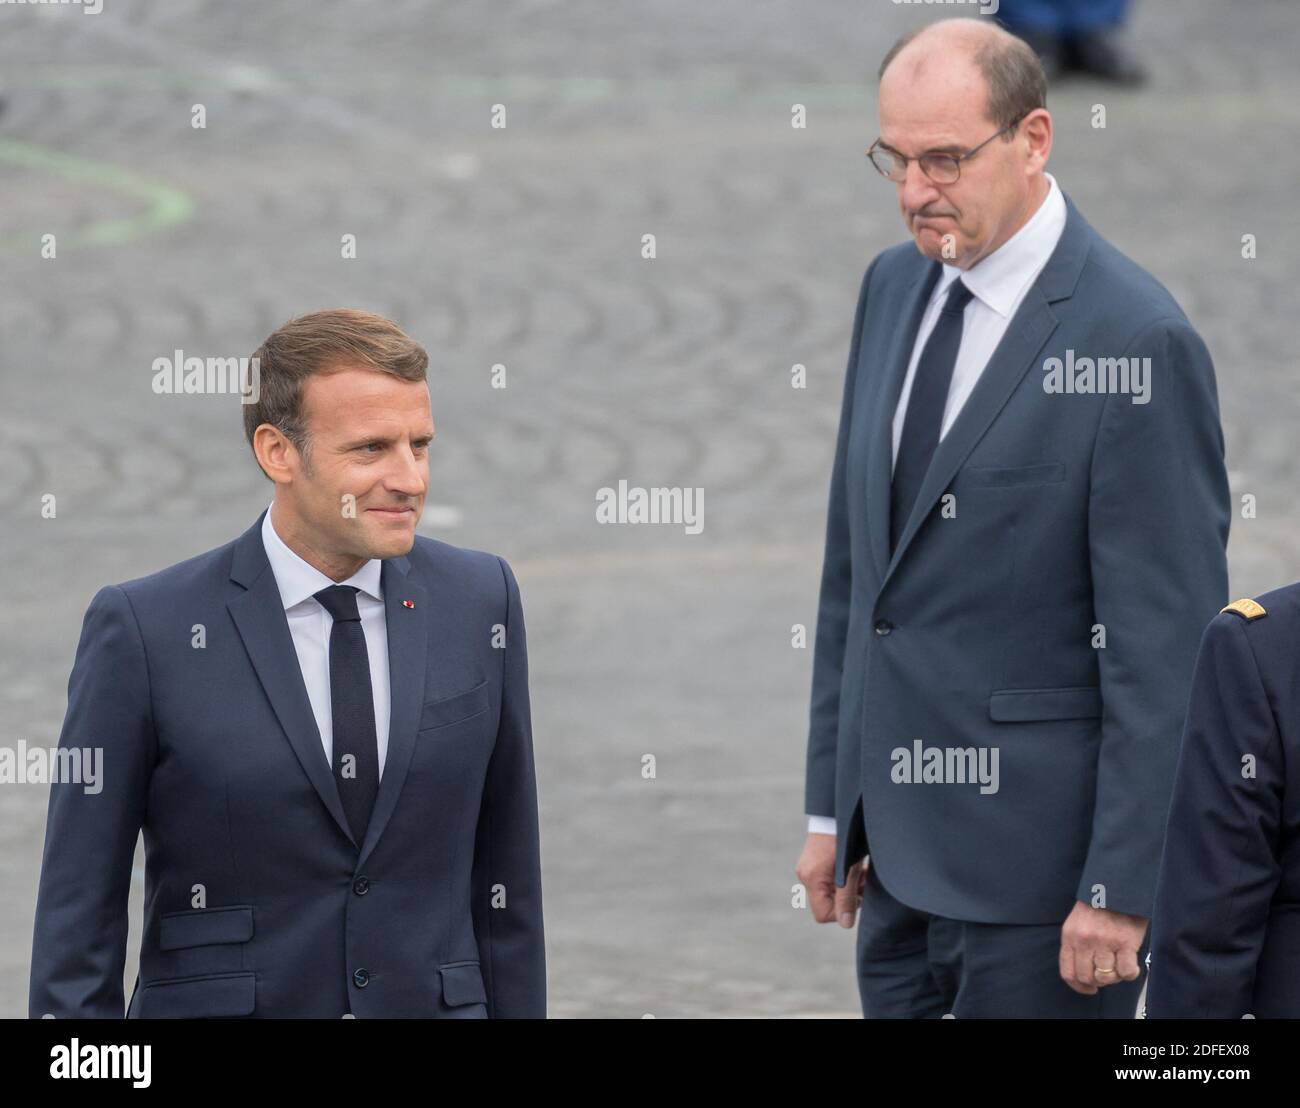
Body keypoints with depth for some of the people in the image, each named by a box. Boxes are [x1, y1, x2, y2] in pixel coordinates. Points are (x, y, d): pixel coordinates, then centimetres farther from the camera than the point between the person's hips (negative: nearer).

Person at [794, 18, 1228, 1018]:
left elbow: (1167, 645, -15)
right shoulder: (895, 288, 10)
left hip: (1034, 861, -7)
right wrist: (831, 807, 15)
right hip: (902, 857, 7)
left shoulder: (1137, 342, -15)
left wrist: (1122, 892, -17)